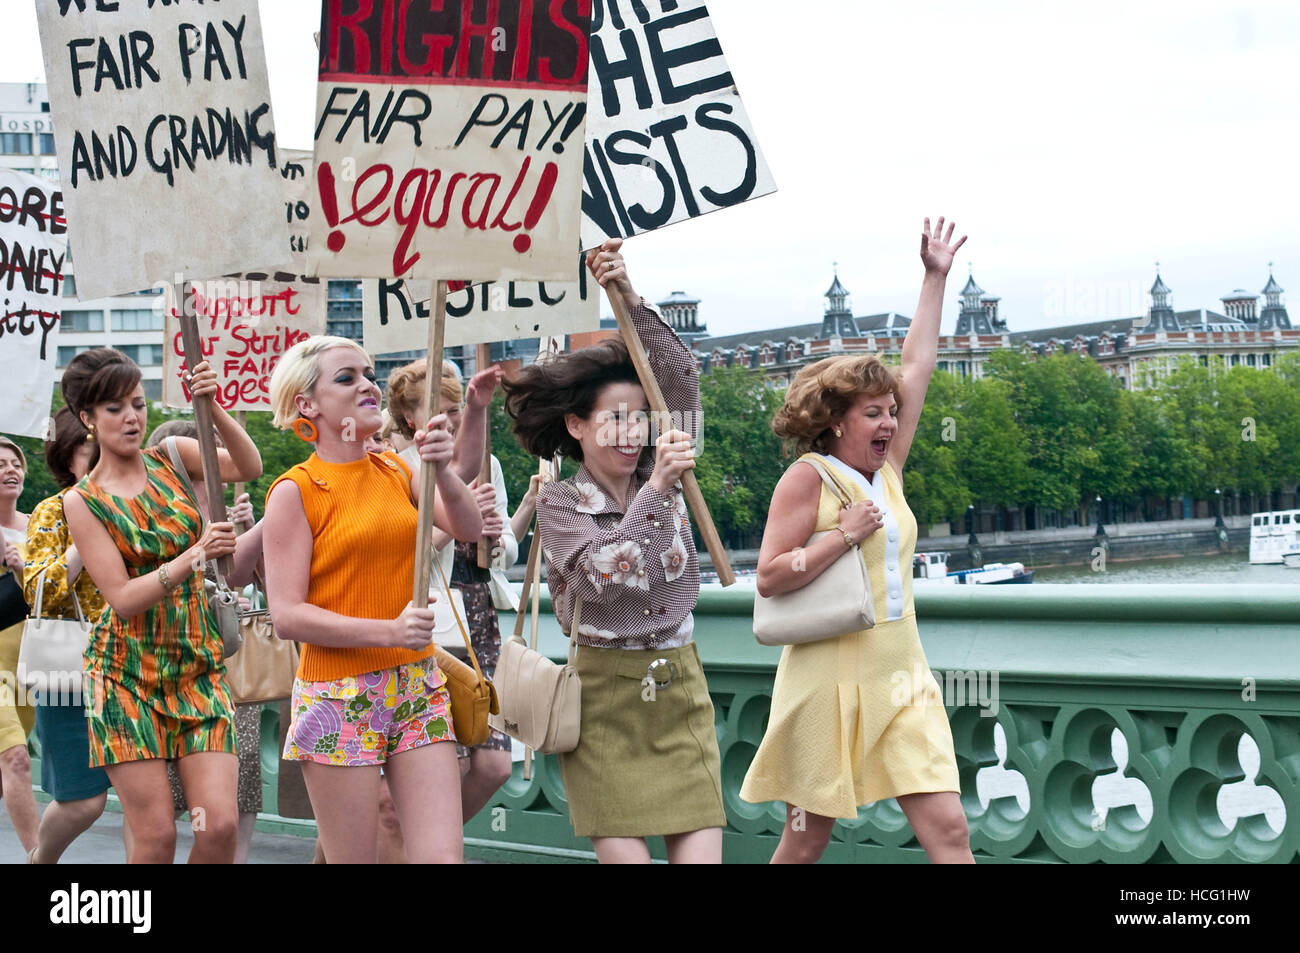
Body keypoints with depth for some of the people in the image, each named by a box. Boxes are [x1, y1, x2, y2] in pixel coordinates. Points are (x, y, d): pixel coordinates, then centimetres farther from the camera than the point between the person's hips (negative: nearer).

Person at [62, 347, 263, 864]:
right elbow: (124, 598, -11)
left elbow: (249, 467, -10)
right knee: (157, 836, -7)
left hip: (199, 664, 3)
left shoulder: (172, 457, 7)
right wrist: (194, 555, -23)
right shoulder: (82, 501, -2)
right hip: (128, 673, -3)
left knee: (220, 825, -9)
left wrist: (213, 409, -25)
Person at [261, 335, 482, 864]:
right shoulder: (295, 492, -6)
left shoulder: (395, 472, 10)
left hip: (418, 689, 4)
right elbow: (287, 616, -11)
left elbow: (469, 528, -3)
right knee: (354, 859, 0)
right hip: (339, 698, -4)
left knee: (443, 856, -4)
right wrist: (388, 631, -21)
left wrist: (442, 469, -21)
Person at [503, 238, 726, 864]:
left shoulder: (662, 478, 7)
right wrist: (655, 490, -23)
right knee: (625, 854, -10)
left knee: (700, 856, -6)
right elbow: (598, 575, -19)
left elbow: (682, 380, -4)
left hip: (678, 687, 3)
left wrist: (630, 300, -14)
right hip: (604, 698, -3)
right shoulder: (558, 503, -2)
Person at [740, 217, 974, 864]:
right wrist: (845, 534, -16)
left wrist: (935, 278, 19)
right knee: (806, 842, 4)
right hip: (831, 682, -6)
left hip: (901, 681, 6)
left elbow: (916, 368, 17)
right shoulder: (807, 478, -5)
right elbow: (769, 578, -11)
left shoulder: (886, 470, 12)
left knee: (948, 829, -4)